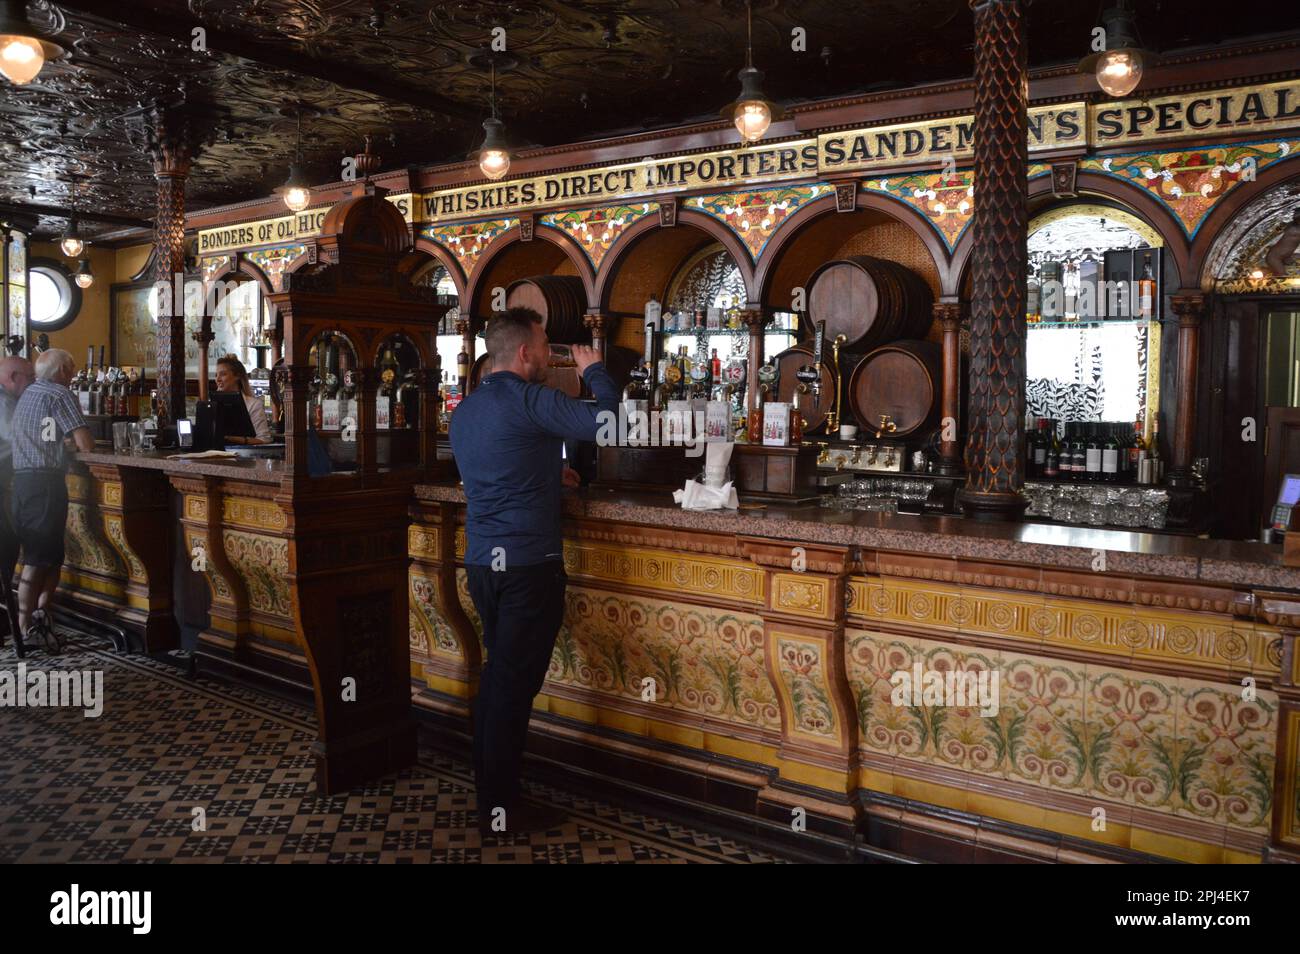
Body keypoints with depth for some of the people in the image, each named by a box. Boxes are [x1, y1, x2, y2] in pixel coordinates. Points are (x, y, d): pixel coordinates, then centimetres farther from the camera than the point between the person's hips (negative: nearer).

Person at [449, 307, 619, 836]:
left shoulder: (466, 409, 14)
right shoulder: (528, 399, -14)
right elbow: (606, 422, -17)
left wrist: (549, 474, 23)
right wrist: (595, 369, -1)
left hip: (482, 560, 9)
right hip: (527, 562, -9)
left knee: (497, 673, 19)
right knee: (515, 681, 0)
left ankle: (489, 793, 29)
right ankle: (502, 807, 10)